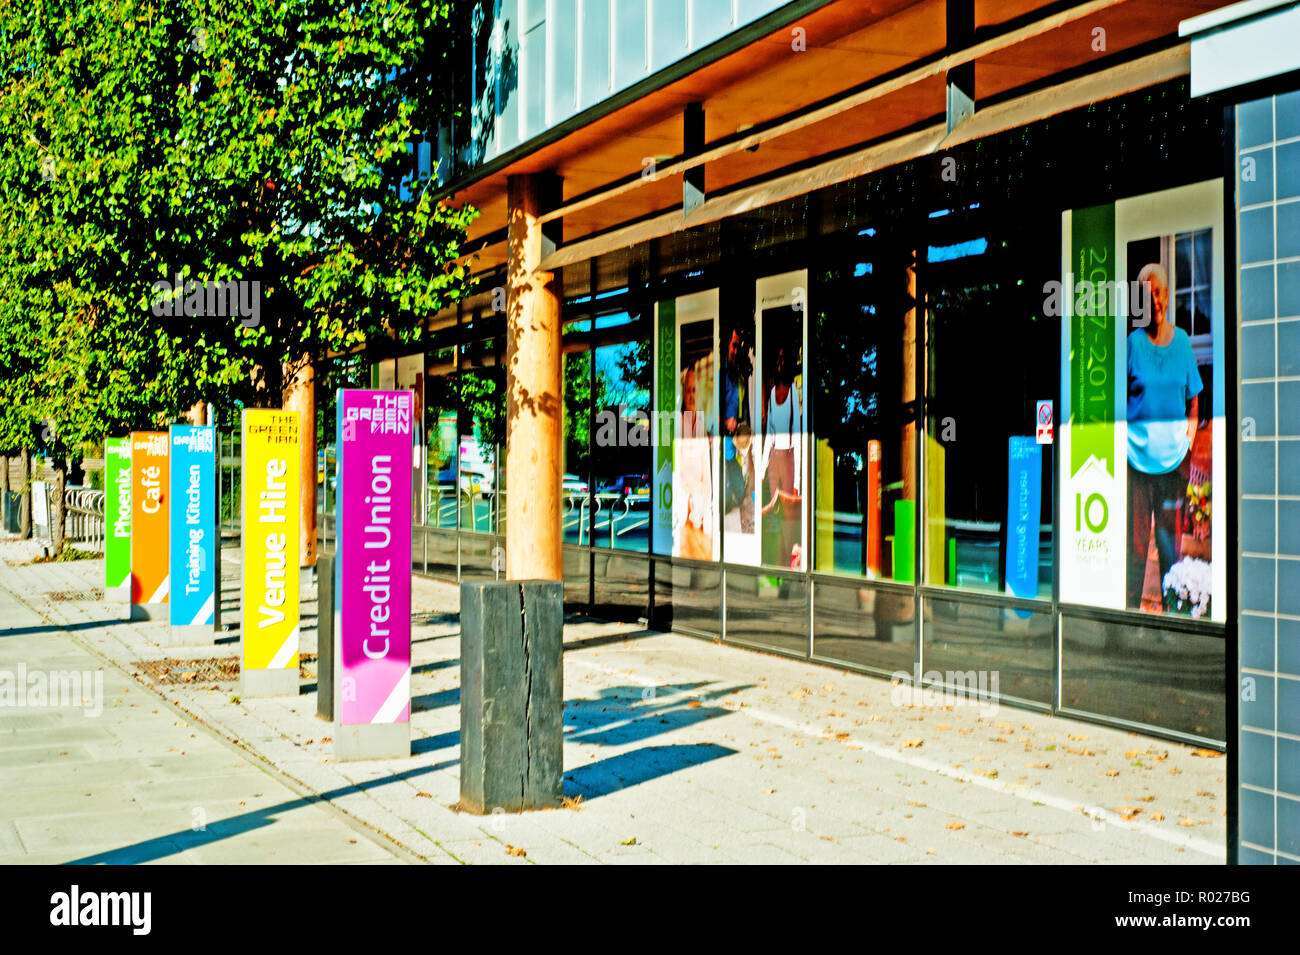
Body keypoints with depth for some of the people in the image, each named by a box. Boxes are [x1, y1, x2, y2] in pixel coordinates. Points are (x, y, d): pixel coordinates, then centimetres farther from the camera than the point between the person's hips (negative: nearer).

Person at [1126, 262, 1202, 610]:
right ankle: (1131, 604, 7)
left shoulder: (1181, 340, 8)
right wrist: (1123, 438, -5)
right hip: (1138, 449, -2)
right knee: (1136, 534, -1)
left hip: (1174, 450, 2)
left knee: (1169, 532, 4)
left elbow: (1194, 397, 16)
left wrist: (1191, 428, 2)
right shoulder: (1133, 342, 1)